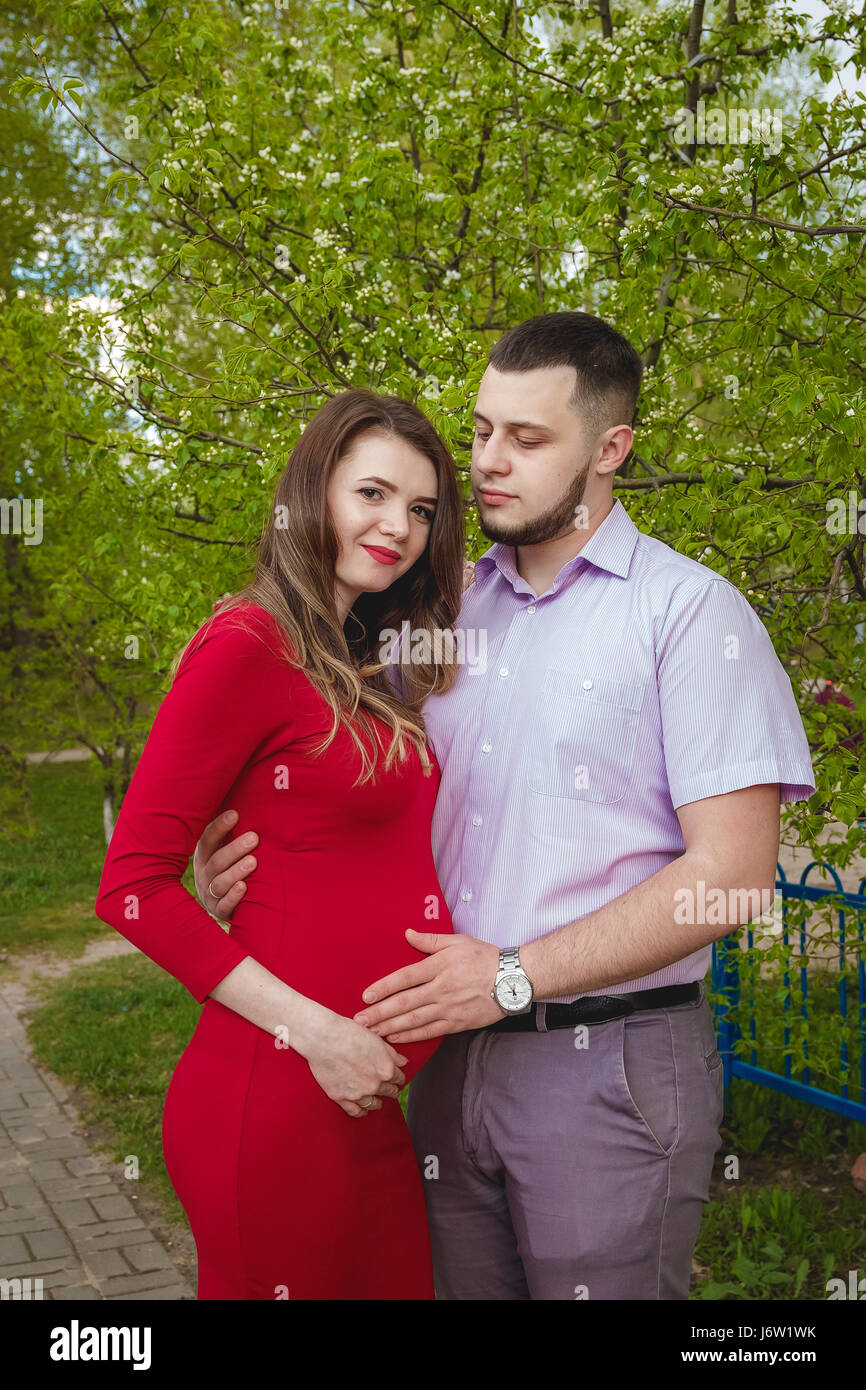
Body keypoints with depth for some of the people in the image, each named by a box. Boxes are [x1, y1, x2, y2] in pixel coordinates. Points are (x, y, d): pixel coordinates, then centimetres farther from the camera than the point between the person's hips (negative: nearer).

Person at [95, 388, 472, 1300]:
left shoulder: (370, 670, 14)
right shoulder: (247, 647, -12)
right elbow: (133, 888, -14)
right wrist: (313, 1031, -17)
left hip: (368, 1099, 8)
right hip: (280, 1098, -8)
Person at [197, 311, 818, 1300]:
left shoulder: (690, 611, -7)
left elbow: (733, 874, -14)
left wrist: (515, 978, -16)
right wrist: (251, 866, -4)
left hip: (610, 1069, -5)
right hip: (451, 1056, 5)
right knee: (459, 1285, 16)